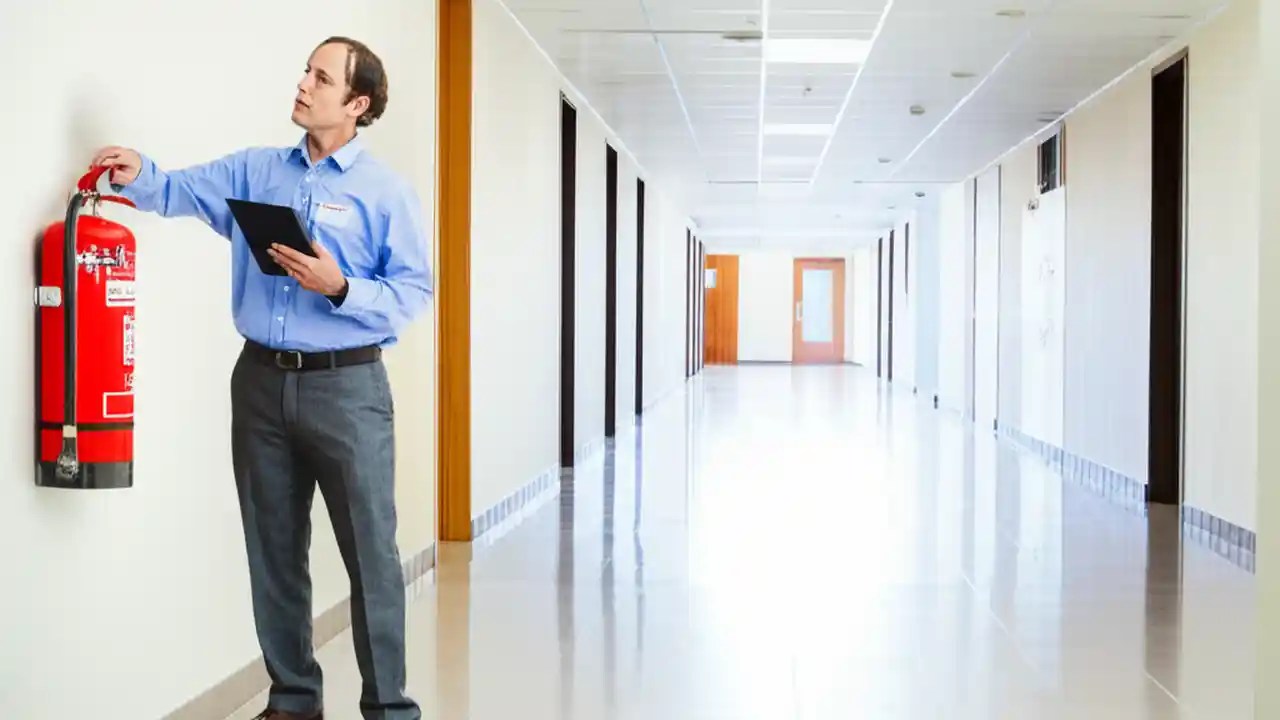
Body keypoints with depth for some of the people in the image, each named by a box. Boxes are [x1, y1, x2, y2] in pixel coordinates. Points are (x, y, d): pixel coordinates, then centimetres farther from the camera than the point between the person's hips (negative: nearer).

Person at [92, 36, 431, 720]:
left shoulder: (387, 193, -3)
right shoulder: (255, 170, 10)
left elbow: (413, 292, -6)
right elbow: (180, 190, 5)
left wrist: (339, 287, -20)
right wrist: (136, 175, -15)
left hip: (347, 386, -4)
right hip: (262, 381, 4)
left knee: (370, 550, -2)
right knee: (274, 549, 12)